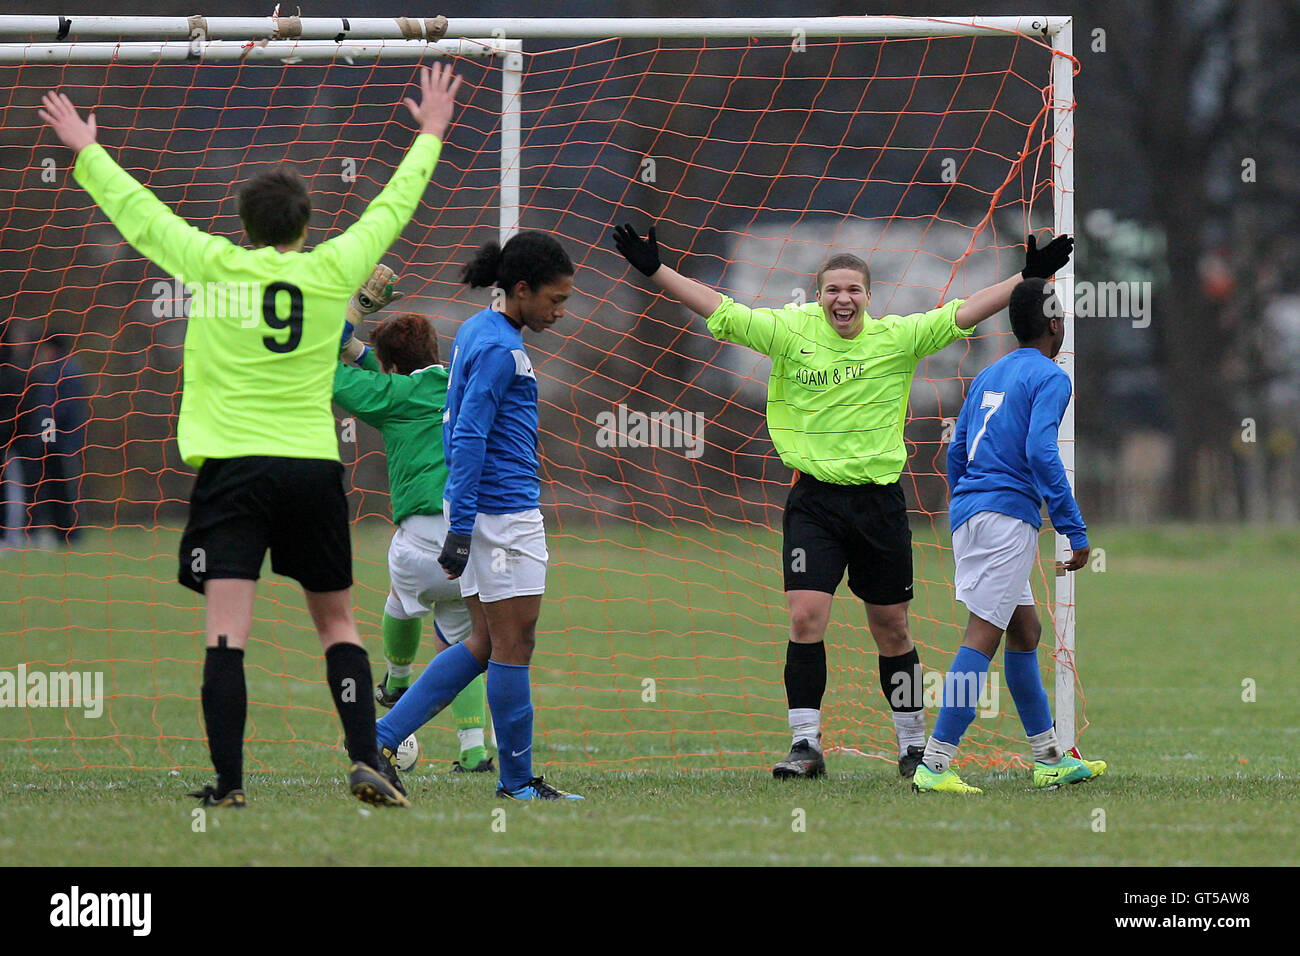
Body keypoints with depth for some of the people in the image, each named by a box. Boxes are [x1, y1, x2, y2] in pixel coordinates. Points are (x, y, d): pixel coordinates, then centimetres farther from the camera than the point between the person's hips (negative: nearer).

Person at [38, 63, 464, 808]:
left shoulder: (215, 266, 0)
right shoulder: (332, 271, 3)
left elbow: (137, 212, 11)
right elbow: (391, 208, 17)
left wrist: (87, 150, 26)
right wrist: (430, 136, 31)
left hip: (231, 467, -2)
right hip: (314, 466, 2)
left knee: (227, 629, -7)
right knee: (337, 621, 14)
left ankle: (228, 782, -15)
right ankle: (366, 760, 3)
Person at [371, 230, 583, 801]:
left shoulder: (476, 332, 15)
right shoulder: (500, 348, -15)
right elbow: (468, 438, -21)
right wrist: (460, 531, -23)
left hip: (477, 511, 10)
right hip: (505, 514, -10)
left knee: (485, 643, 12)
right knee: (513, 645, -2)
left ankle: (382, 737, 7)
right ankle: (518, 781, 5)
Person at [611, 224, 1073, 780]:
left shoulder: (897, 338, 1)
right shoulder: (792, 332, 0)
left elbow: (964, 313, 0)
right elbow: (719, 311, 0)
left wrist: (1030, 277, -7)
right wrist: (653, 269, -6)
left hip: (880, 500, 1)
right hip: (815, 500, 0)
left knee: (891, 629, 7)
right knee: (806, 618, -12)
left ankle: (913, 744, 19)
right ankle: (806, 744, -6)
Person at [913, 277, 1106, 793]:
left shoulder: (988, 376, 19)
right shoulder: (1050, 377, -6)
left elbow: (956, 453, 20)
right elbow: (1040, 452, -18)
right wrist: (1074, 531, -17)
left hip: (968, 513, 9)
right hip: (1007, 516, -9)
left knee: (1025, 631, 17)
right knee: (982, 636, -12)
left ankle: (1051, 760, 23)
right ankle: (934, 766, -19)